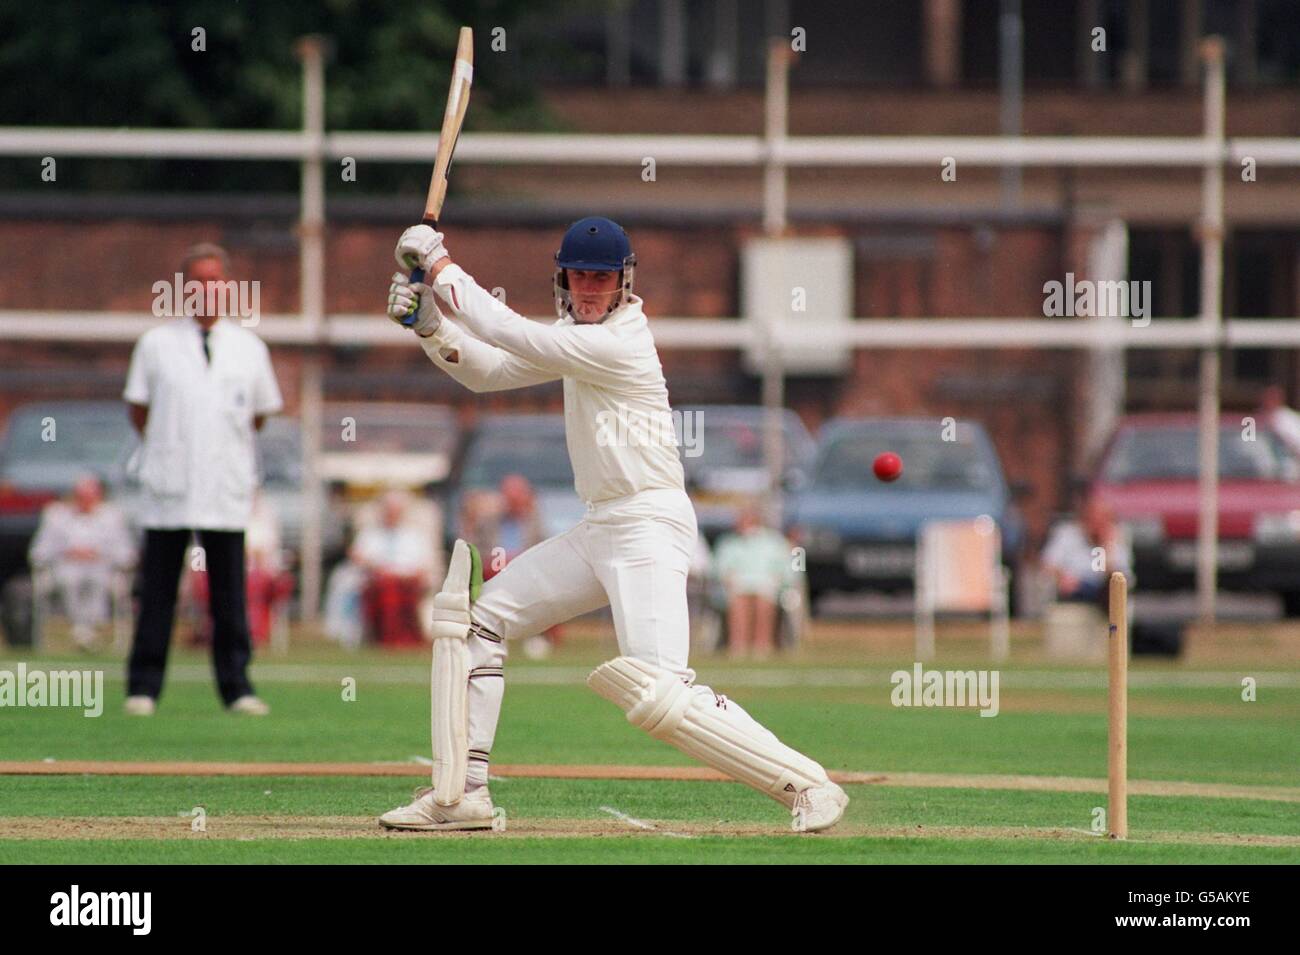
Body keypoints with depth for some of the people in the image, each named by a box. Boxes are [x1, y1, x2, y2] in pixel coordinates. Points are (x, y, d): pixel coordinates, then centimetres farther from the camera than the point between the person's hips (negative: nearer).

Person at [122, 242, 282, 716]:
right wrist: (166, 448, 8)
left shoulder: (249, 348, 9)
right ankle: (143, 688, 5)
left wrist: (226, 445, 12)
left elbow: (260, 412, 18)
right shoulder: (156, 343, 5)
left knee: (229, 592, 1)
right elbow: (139, 410, 12)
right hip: (168, 489, -1)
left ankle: (236, 687, 4)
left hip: (226, 489, 1)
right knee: (158, 591, 0)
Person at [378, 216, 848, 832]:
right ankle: (461, 793, 11)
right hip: (599, 529, 10)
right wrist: (428, 324, -2)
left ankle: (806, 785, -18)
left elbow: (511, 336, -18)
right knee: (478, 616, 10)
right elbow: (487, 371, 14)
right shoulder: (578, 334, 13)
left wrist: (438, 263, -9)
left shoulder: (617, 343, -16)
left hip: (650, 524, -10)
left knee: (660, 694, -23)